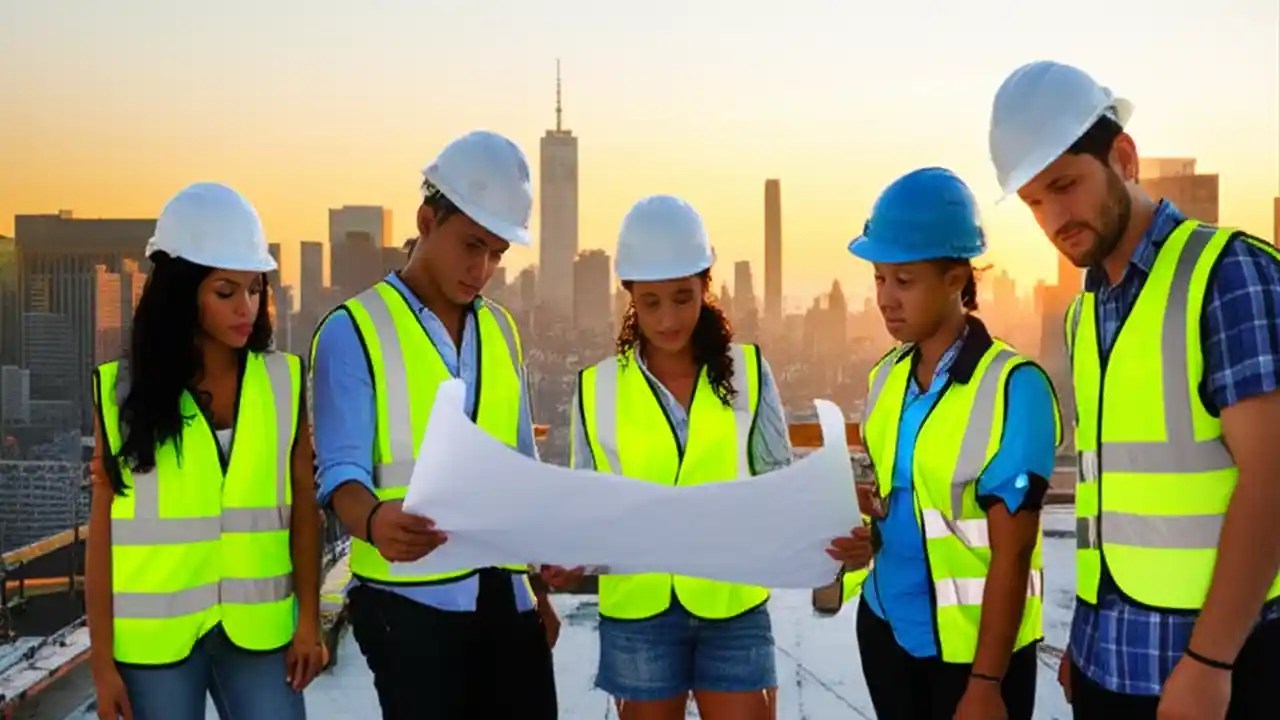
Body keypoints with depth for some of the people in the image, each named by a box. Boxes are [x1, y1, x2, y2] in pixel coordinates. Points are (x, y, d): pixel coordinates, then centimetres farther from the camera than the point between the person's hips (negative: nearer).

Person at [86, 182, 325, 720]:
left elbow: (302, 507, 4)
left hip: (258, 629, 1)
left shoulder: (282, 381, 1)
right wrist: (102, 658, -2)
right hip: (153, 636, -1)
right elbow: (103, 532, -1)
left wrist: (309, 619, 0)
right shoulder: (124, 390, -3)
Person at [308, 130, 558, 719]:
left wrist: (540, 585, 14)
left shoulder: (500, 330, 11)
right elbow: (342, 472, -14)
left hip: (504, 594, 5)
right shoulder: (353, 331, -7)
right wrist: (374, 521, -36)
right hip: (410, 601, -5)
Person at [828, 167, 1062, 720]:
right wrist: (867, 537, -4)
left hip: (975, 645, -6)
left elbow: (1010, 551, -16)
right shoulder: (886, 377, 3)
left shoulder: (1014, 386, -16)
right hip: (887, 627, 6)